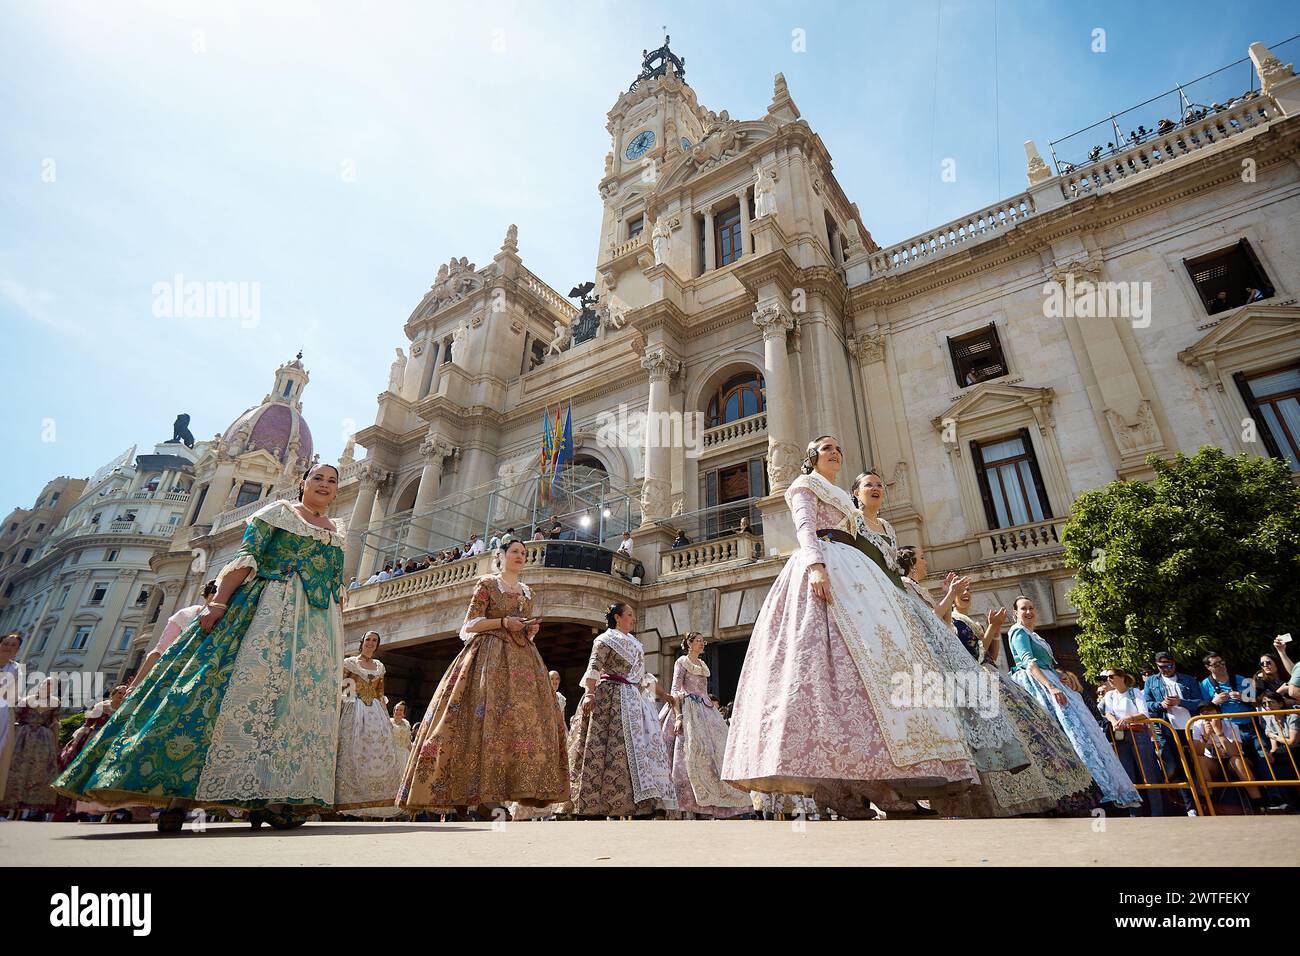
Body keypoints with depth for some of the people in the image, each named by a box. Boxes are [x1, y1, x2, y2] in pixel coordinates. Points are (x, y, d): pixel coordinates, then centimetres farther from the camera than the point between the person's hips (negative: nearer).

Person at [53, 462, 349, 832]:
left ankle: (271, 795, -3)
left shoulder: (338, 534, 20)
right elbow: (245, 559, -2)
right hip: (268, 610, -4)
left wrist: (337, 641, 10)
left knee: (302, 700, -5)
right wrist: (218, 602, -14)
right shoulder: (278, 511, 9)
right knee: (242, 685, -14)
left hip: (318, 626, 4)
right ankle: (181, 794, -9)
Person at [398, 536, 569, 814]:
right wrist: (503, 622, -12)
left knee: (529, 715, -8)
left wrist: (531, 629, 2)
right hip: (490, 654, -5)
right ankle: (486, 790, -15)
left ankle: (520, 787, -7)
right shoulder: (487, 584, 5)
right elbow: (470, 624, -1)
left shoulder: (527, 591, 21)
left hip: (522, 658, 5)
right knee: (489, 715, -16)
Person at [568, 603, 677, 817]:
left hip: (635, 701, 8)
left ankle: (642, 809, 2)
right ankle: (596, 810, -6)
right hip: (611, 698, -8)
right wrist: (589, 693, -30)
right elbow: (593, 667, -15)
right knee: (613, 751, -11)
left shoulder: (635, 643, 23)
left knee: (642, 750, 1)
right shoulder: (605, 639, -1)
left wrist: (663, 694, 23)